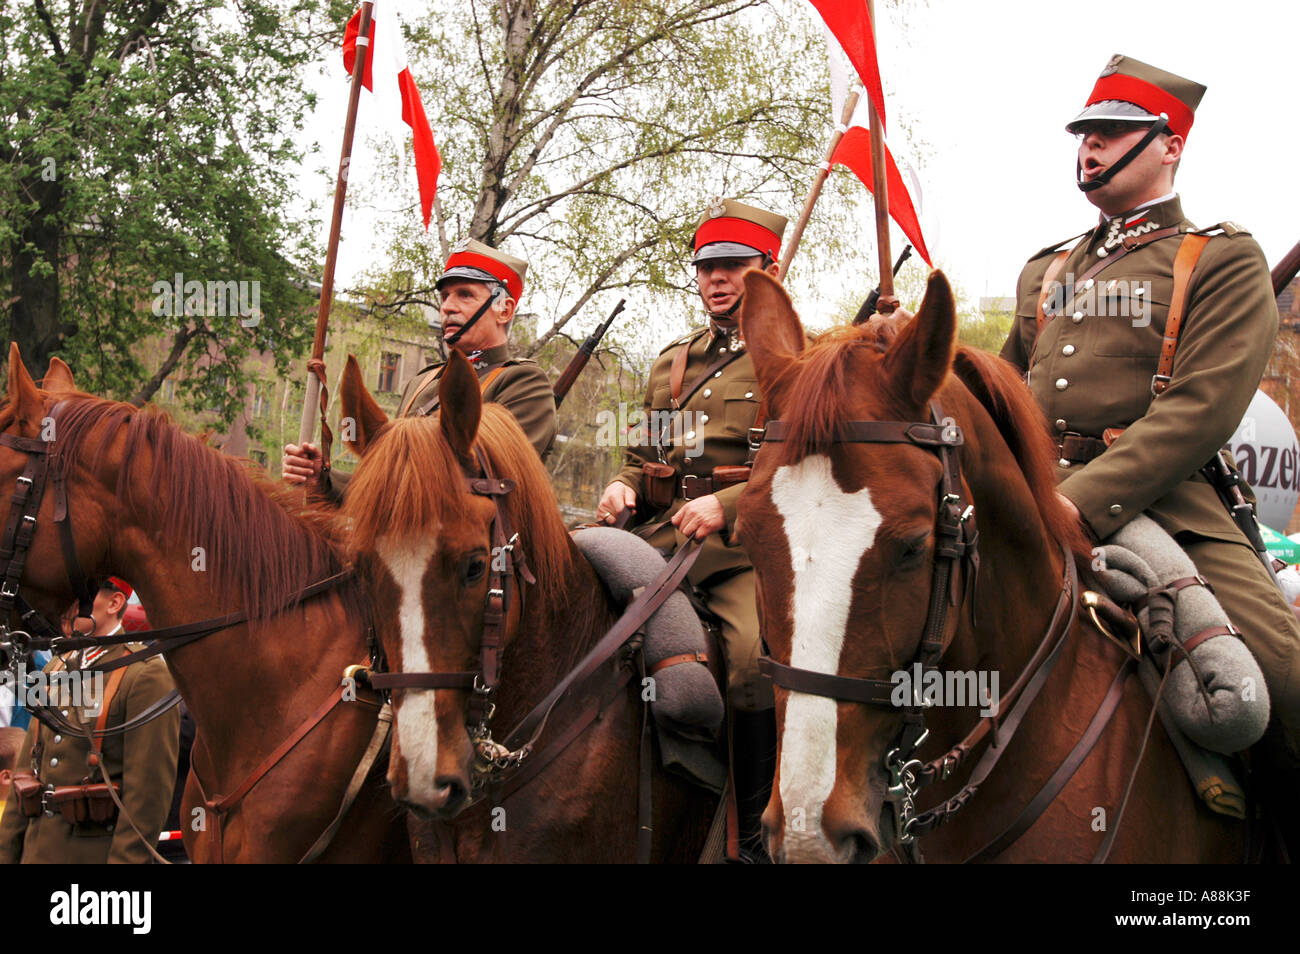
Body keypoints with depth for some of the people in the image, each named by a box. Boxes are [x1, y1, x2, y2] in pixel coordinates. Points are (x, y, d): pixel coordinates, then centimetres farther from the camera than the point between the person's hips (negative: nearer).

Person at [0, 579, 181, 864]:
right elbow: (28, 765, 15)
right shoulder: (55, 669, 14)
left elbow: (149, 789, -16)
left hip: (99, 851, -7)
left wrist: (124, 858, -21)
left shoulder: (147, 675, -11)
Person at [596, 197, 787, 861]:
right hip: (662, 539, 6)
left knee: (755, 655, -34)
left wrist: (727, 504, -19)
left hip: (750, 549, -5)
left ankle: (752, 835, -16)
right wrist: (624, 489, 6)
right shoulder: (670, 362, 24)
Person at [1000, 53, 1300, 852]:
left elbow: (1201, 410, -11)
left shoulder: (1225, 260, 3)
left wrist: (1082, 503, -22)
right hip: (1029, 500, 5)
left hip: (1161, 501, -5)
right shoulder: (1046, 274, 22)